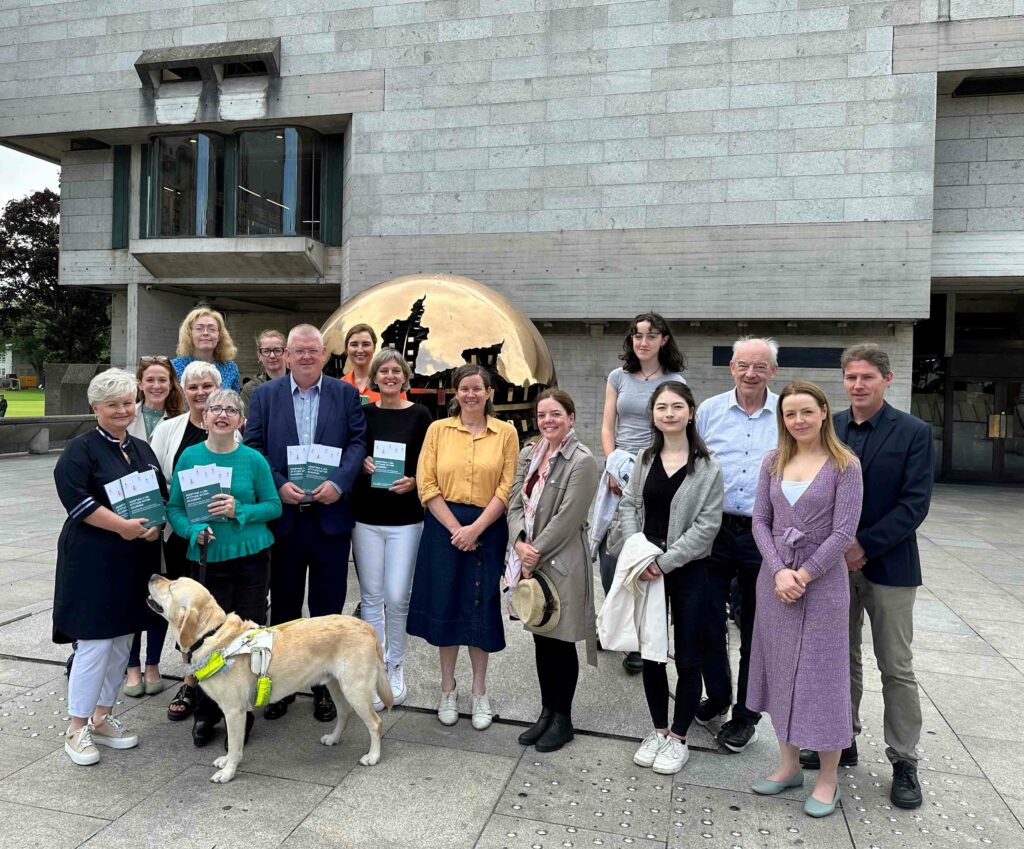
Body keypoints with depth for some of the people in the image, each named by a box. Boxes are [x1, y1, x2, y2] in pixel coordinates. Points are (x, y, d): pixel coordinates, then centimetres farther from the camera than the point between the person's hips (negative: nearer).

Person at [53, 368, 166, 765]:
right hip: (93, 560, -6)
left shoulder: (143, 450, 13)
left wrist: (156, 525, -6)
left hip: (137, 559, 6)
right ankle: (77, 729, 11)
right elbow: (75, 498, -18)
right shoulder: (81, 449, -6)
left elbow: (164, 495, 13)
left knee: (122, 640, 12)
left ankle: (102, 718, 27)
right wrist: (121, 525, -23)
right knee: (95, 642, -5)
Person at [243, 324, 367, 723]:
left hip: (331, 514, 0)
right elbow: (253, 447, 1)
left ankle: (324, 684, 22)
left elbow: (358, 442, -2)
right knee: (283, 604, 12)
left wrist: (339, 482, -17)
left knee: (328, 606, 8)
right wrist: (278, 485, -13)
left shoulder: (345, 393, 4)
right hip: (283, 514, 1)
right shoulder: (265, 394, 6)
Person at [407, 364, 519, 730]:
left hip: (487, 529, 0)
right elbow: (426, 484, -3)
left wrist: (475, 528, -12)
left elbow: (507, 488, -3)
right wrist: (455, 528, -11)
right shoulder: (438, 429, 3)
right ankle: (448, 690, 24)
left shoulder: (505, 432, 2)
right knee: (445, 604, 6)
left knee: (481, 608, 7)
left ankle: (480, 693, 23)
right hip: (444, 528, 0)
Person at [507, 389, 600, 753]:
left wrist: (536, 553, -14)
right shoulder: (529, 454, 9)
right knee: (541, 639, 16)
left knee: (561, 643, 6)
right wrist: (519, 542, -11)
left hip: (562, 563, -6)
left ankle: (562, 719, 23)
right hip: (531, 560, 6)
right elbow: (515, 503, 6)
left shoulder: (582, 461, -12)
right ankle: (547, 712, 31)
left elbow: (567, 518, -17)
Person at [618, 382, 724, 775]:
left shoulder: (707, 467, -8)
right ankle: (658, 730, 30)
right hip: (646, 570, 4)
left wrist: (665, 561, -16)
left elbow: (707, 525, -12)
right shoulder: (644, 459, 5)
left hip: (687, 570, -4)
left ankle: (678, 739, 23)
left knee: (687, 658, 6)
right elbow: (628, 506, 5)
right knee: (650, 652, 13)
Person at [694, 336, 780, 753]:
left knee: (756, 629, 11)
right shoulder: (709, 411, 2)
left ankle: (745, 715, 28)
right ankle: (717, 696, 33)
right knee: (707, 621, 9)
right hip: (714, 529, 1)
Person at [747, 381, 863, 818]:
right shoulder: (773, 461, 4)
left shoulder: (844, 465, -7)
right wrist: (779, 571, -10)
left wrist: (804, 575, -14)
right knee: (779, 672, 12)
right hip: (775, 580, 4)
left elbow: (844, 531, -12)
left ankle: (828, 777, 21)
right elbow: (760, 521, 3)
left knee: (820, 675, 4)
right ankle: (789, 766, 28)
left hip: (822, 582, -4)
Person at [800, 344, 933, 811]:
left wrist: (864, 546, -16)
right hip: (835, 562, 3)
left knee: (896, 667, 5)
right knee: (841, 659, 14)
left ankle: (904, 762, 19)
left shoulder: (913, 432, -6)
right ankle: (842, 742, 28)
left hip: (888, 565, -3)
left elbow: (915, 503, -12)